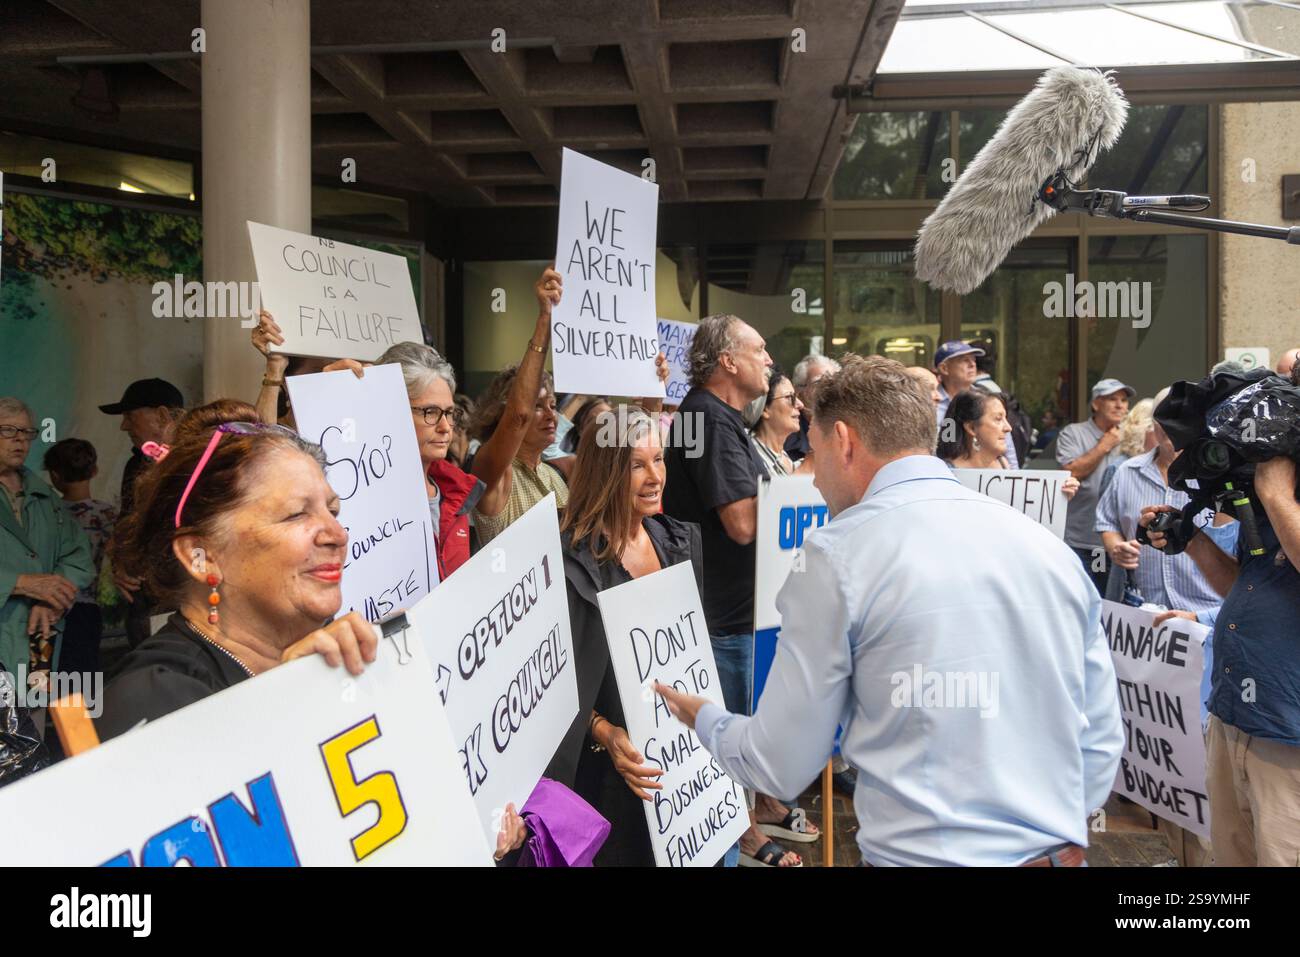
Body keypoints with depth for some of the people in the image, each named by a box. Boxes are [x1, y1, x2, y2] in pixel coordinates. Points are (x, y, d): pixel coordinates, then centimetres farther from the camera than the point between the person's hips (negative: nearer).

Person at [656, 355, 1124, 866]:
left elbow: (781, 766, -8)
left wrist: (705, 719, 10)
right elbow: (1101, 743, 6)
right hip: (1058, 849, 5)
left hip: (924, 852, -5)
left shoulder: (840, 554, -14)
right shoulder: (1052, 548, 1)